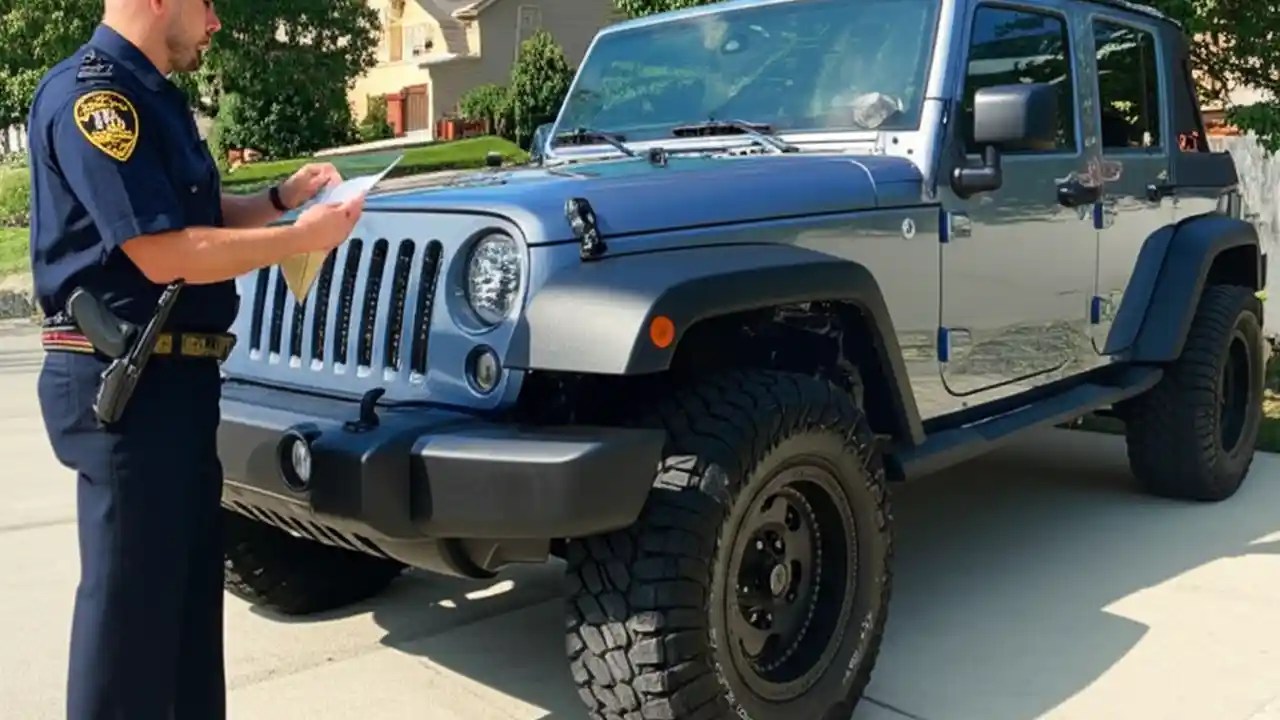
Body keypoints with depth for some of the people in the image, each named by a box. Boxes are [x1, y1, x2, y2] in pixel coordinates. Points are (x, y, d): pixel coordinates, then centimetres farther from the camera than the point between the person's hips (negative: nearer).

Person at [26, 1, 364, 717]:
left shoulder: (152, 94, 15)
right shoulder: (89, 93, -16)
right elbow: (162, 253, -23)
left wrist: (280, 198, 10)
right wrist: (303, 235, -16)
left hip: (178, 375, 10)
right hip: (127, 382, -10)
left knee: (192, 584, 18)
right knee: (133, 597, -1)